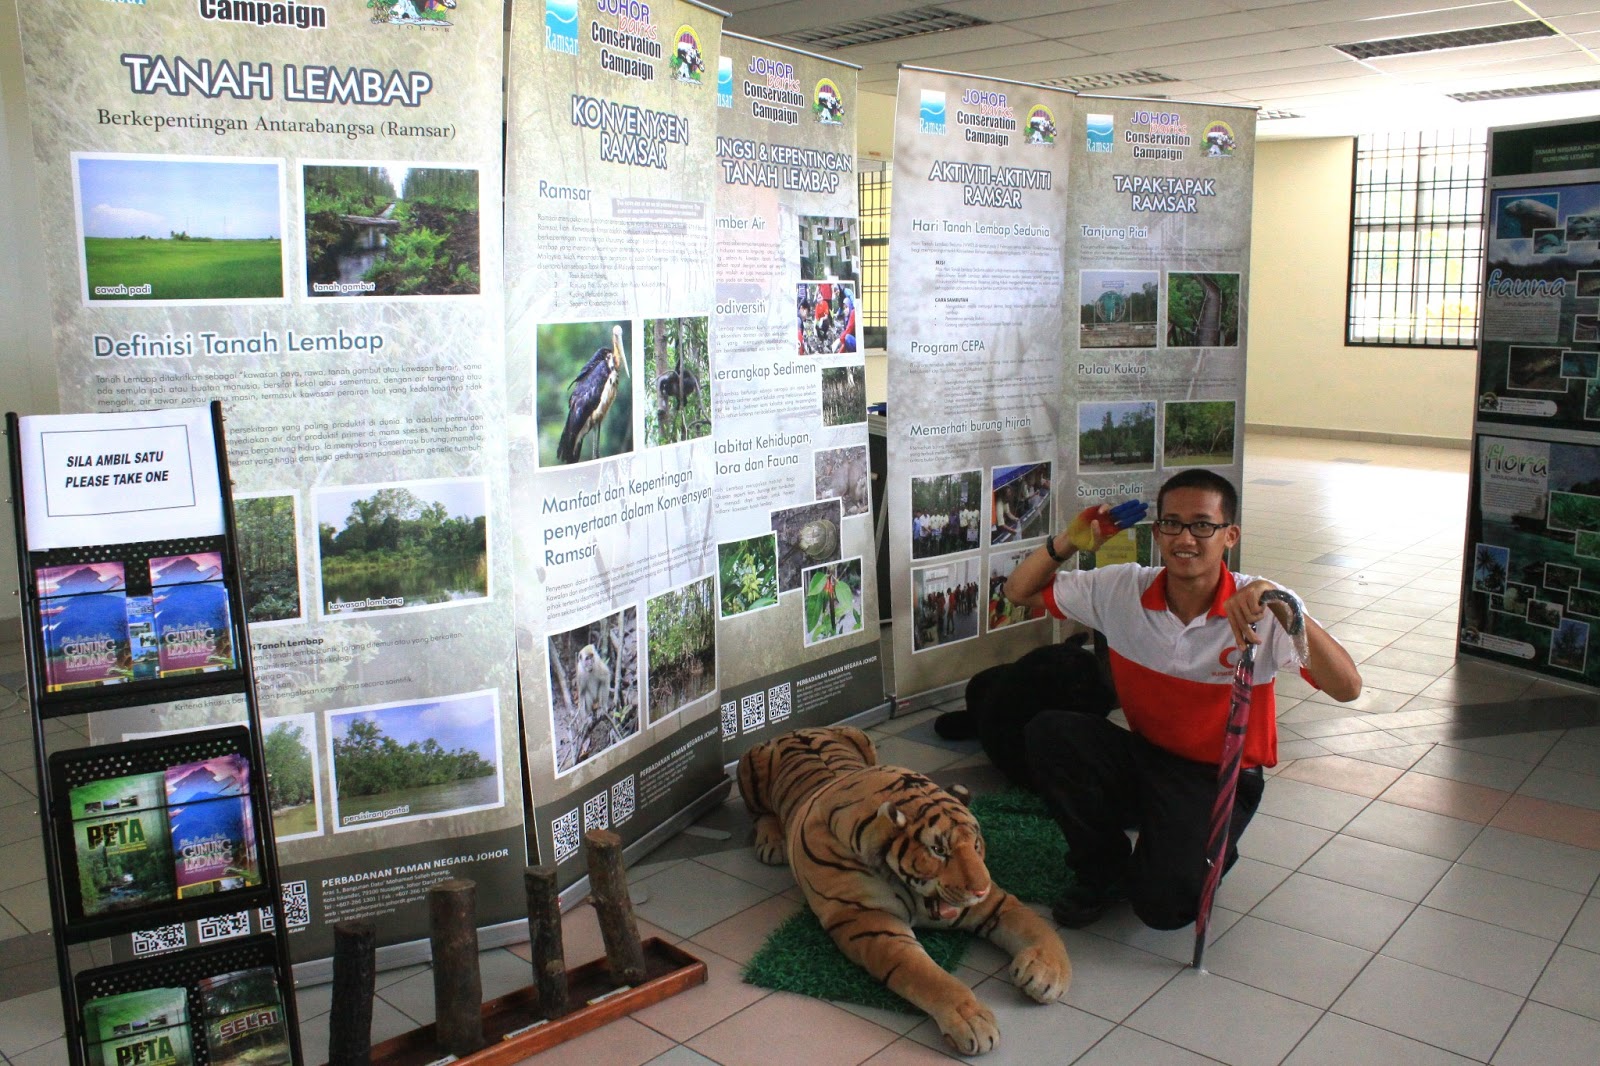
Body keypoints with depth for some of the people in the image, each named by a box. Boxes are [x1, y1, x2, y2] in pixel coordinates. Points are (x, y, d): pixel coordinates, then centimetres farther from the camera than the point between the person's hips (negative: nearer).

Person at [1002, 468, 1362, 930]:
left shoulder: (1259, 610, -17)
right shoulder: (1123, 589, -8)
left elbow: (1347, 688, -28)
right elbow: (1020, 592, 2)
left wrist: (1286, 605, -40)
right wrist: (1068, 541, -15)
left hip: (1220, 780, -4)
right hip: (1144, 756, 4)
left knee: (1163, 904, -25)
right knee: (1049, 732, -24)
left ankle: (1197, 854, 15)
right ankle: (1102, 870, 2)